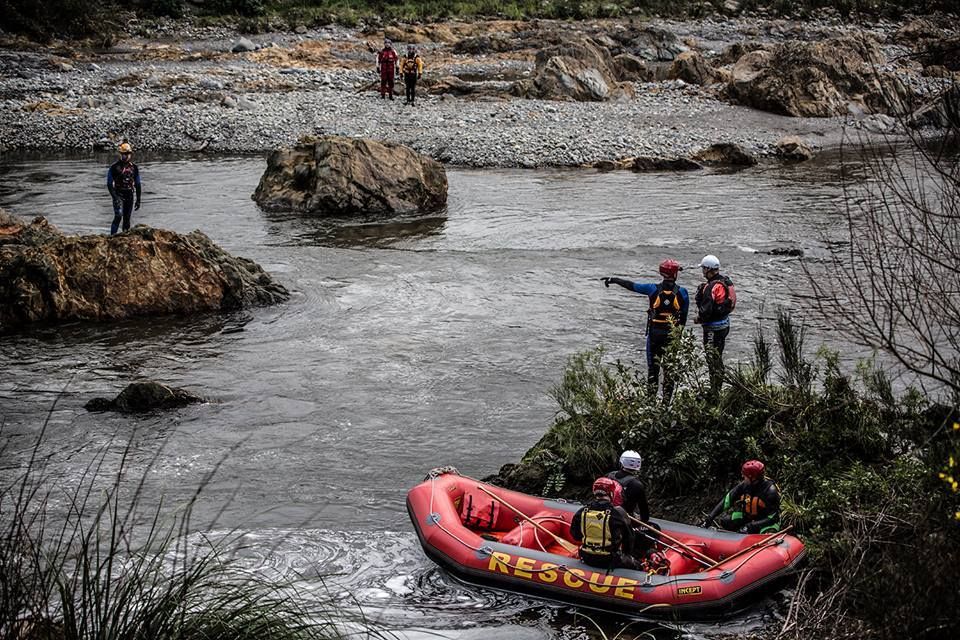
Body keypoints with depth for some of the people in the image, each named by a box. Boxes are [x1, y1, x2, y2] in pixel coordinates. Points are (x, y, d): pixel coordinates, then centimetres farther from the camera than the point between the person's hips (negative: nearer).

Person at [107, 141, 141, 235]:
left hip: (130, 196, 4)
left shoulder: (134, 168, 8)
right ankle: (112, 236, -17)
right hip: (119, 196, -4)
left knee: (127, 219, 6)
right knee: (118, 216, -19)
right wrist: (115, 197, -15)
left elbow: (137, 185, 14)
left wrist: (138, 200, 10)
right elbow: (109, 184, -2)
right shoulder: (114, 167, -2)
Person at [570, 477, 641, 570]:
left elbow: (575, 535, 7)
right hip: (610, 561, -5)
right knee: (636, 566, 16)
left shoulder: (583, 511, -7)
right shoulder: (618, 513, -17)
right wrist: (626, 553, 16)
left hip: (587, 559, 5)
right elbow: (628, 538, -3)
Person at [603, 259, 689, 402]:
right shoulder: (682, 293, -6)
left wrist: (613, 280, 13)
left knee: (653, 365, 11)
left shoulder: (654, 289, -7)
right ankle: (667, 399, 8)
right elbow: (684, 316, 0)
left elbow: (631, 285, 0)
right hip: (672, 335, 0)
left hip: (654, 333, 0)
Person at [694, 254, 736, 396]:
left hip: (713, 327, -9)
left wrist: (698, 319, -5)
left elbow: (706, 309, -25)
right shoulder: (726, 282, 5)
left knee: (713, 359, -4)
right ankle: (718, 388, 30)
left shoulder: (710, 287, -23)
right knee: (718, 358, 20)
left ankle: (714, 392, -1)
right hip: (725, 324, 9)